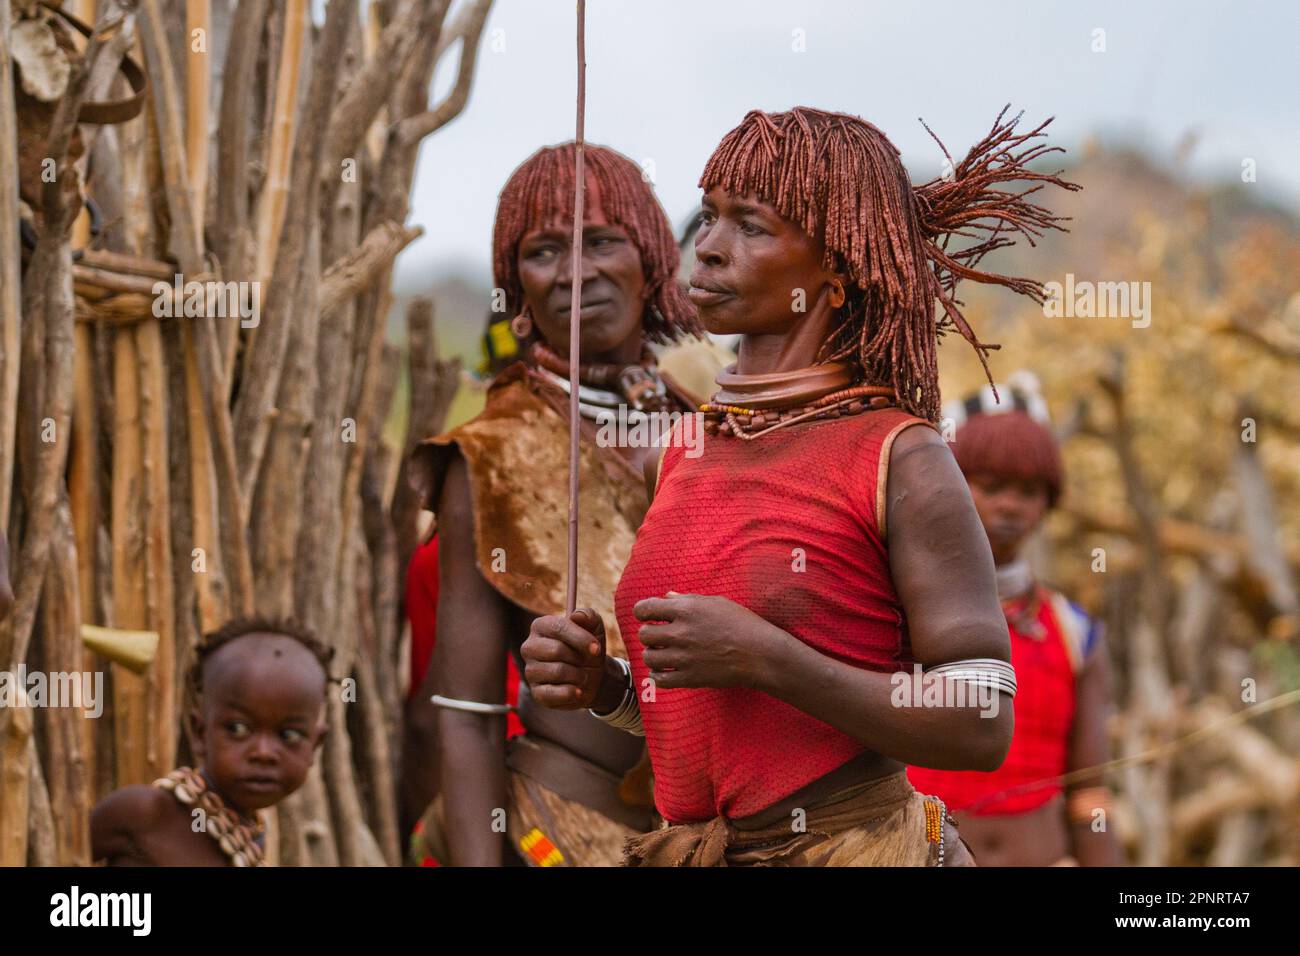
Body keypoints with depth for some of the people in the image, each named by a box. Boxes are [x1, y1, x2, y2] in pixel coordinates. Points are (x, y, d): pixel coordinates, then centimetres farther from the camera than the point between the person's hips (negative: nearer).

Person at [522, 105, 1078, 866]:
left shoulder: (905, 458, -11)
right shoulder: (691, 447, 7)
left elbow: (981, 731, -15)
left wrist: (762, 658, -21)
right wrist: (598, 682, -3)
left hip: (854, 845, -6)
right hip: (692, 848, 6)